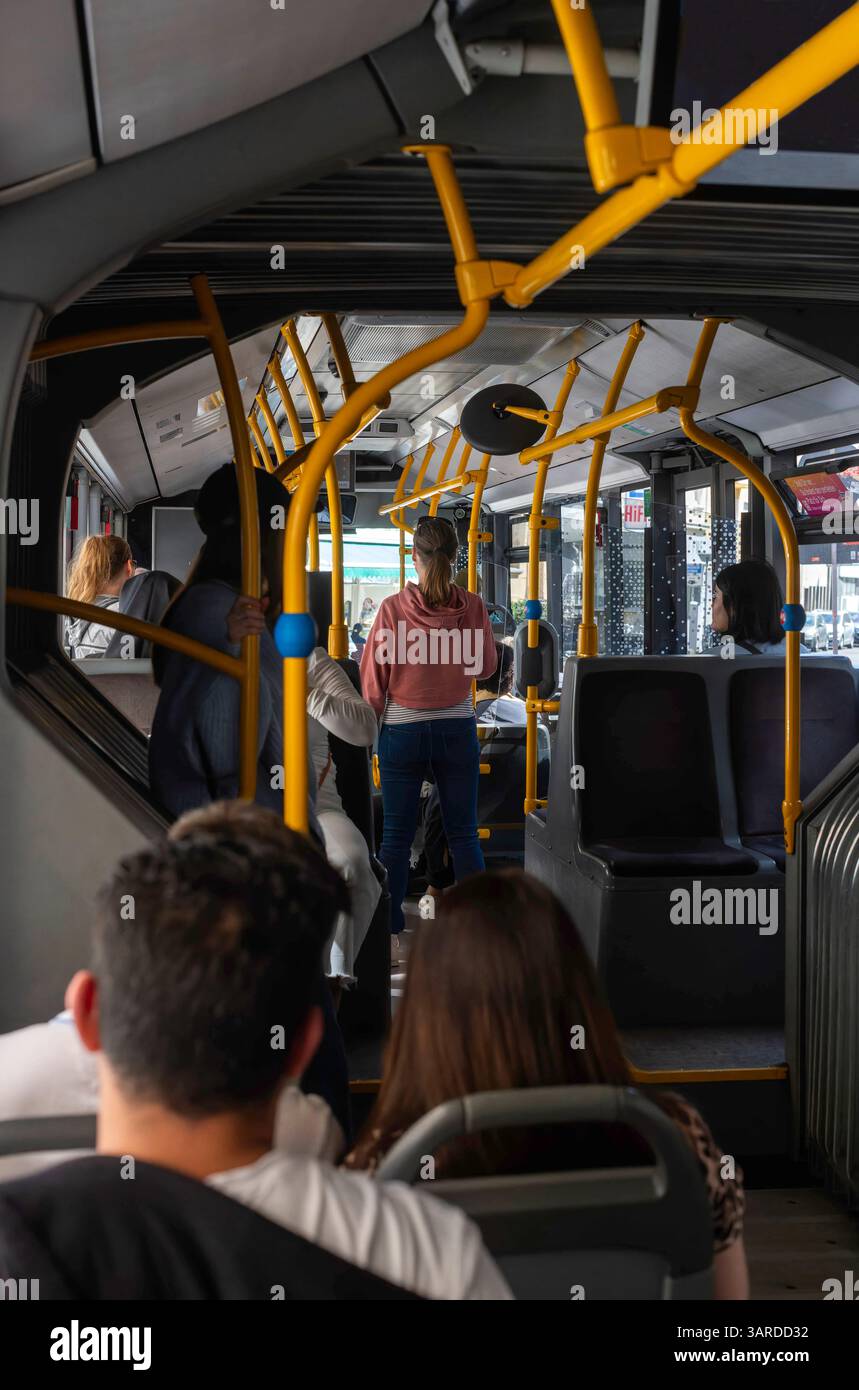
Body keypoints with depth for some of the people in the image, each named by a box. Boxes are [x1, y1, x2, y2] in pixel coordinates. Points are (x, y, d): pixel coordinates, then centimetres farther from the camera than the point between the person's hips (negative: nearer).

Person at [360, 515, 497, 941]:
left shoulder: (393, 608, -12)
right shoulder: (472, 606, -6)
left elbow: (374, 677, -5)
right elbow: (485, 667, 8)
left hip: (403, 730, -1)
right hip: (458, 729, 2)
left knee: (395, 837, 7)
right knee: (463, 834, 10)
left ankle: (390, 931, 13)